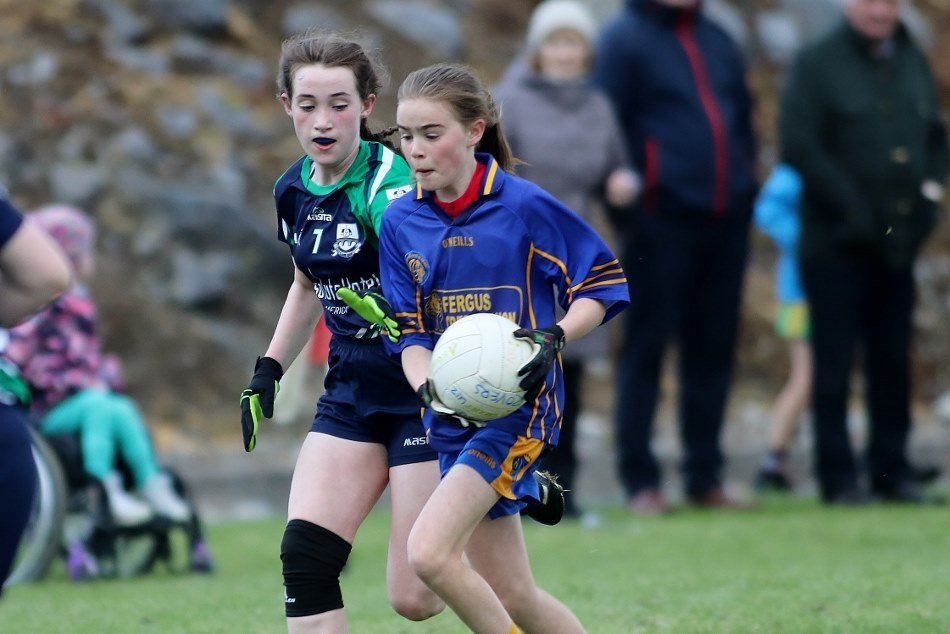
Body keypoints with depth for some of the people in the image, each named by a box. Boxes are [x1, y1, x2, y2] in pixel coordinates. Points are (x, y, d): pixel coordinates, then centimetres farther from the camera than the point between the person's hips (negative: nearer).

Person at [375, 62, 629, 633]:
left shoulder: (523, 206, -10)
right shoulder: (400, 222, 4)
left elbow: (605, 284, -4)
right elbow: (411, 333, 7)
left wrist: (553, 340, -20)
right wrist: (432, 392, -12)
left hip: (520, 407, -6)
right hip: (456, 416, 6)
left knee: (430, 551, -22)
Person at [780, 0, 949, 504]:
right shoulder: (816, 63, -5)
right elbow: (798, 146, -12)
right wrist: (850, 207, -15)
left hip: (898, 242, 5)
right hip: (836, 241, -5)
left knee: (894, 361, 8)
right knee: (834, 362, -2)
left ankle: (891, 468, 15)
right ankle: (838, 476, 1)